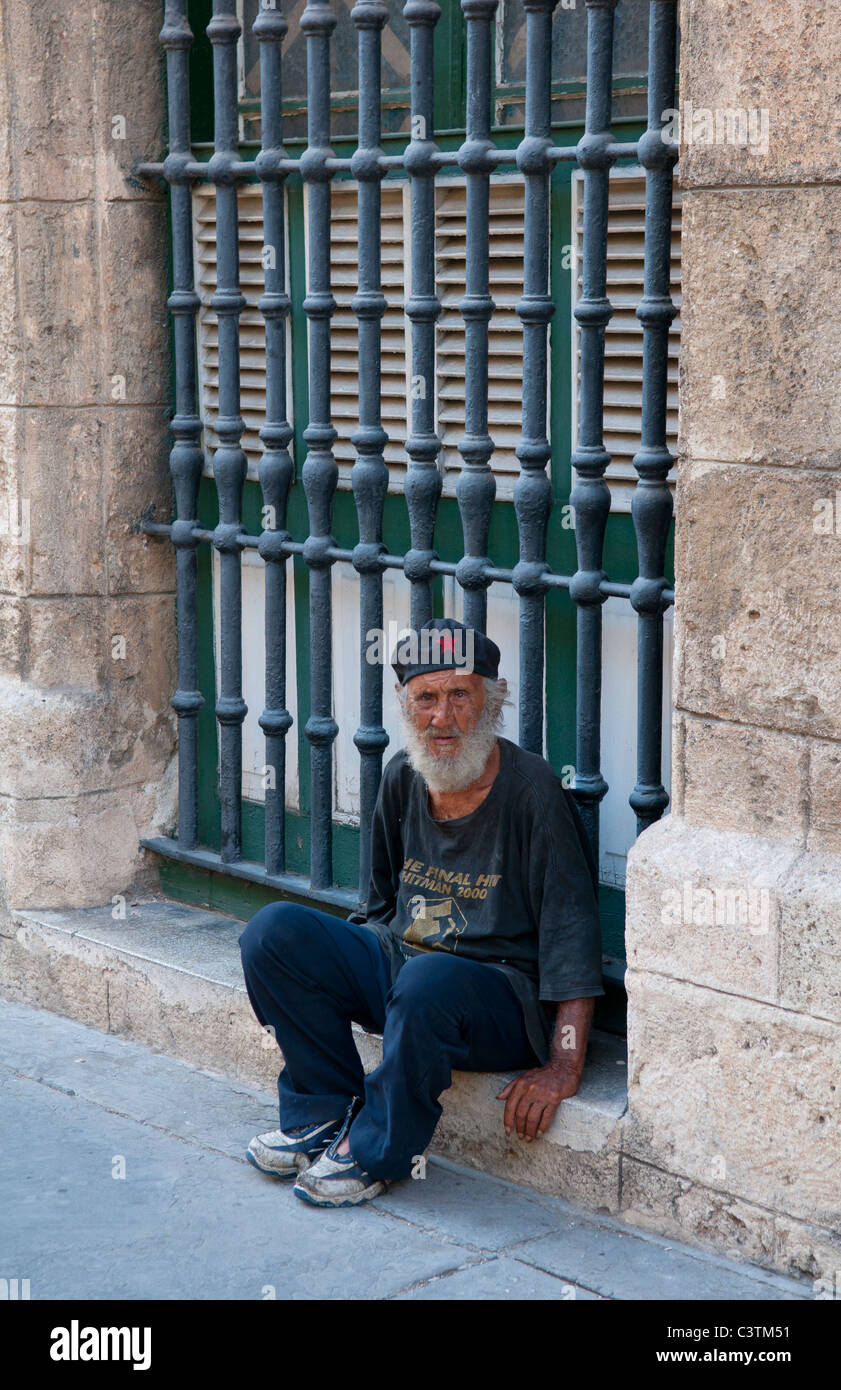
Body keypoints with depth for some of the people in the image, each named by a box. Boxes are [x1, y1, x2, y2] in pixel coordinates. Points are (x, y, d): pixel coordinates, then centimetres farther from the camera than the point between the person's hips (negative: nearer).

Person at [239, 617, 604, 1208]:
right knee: (273, 932, -10)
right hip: (397, 961, 6)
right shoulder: (403, 778, 4)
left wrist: (563, 1068, -24)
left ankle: (377, 1150, -16)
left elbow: (573, 934, -18)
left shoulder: (531, 789, -15)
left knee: (429, 981, -39)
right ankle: (327, 1113, 0)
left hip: (502, 994, -6)